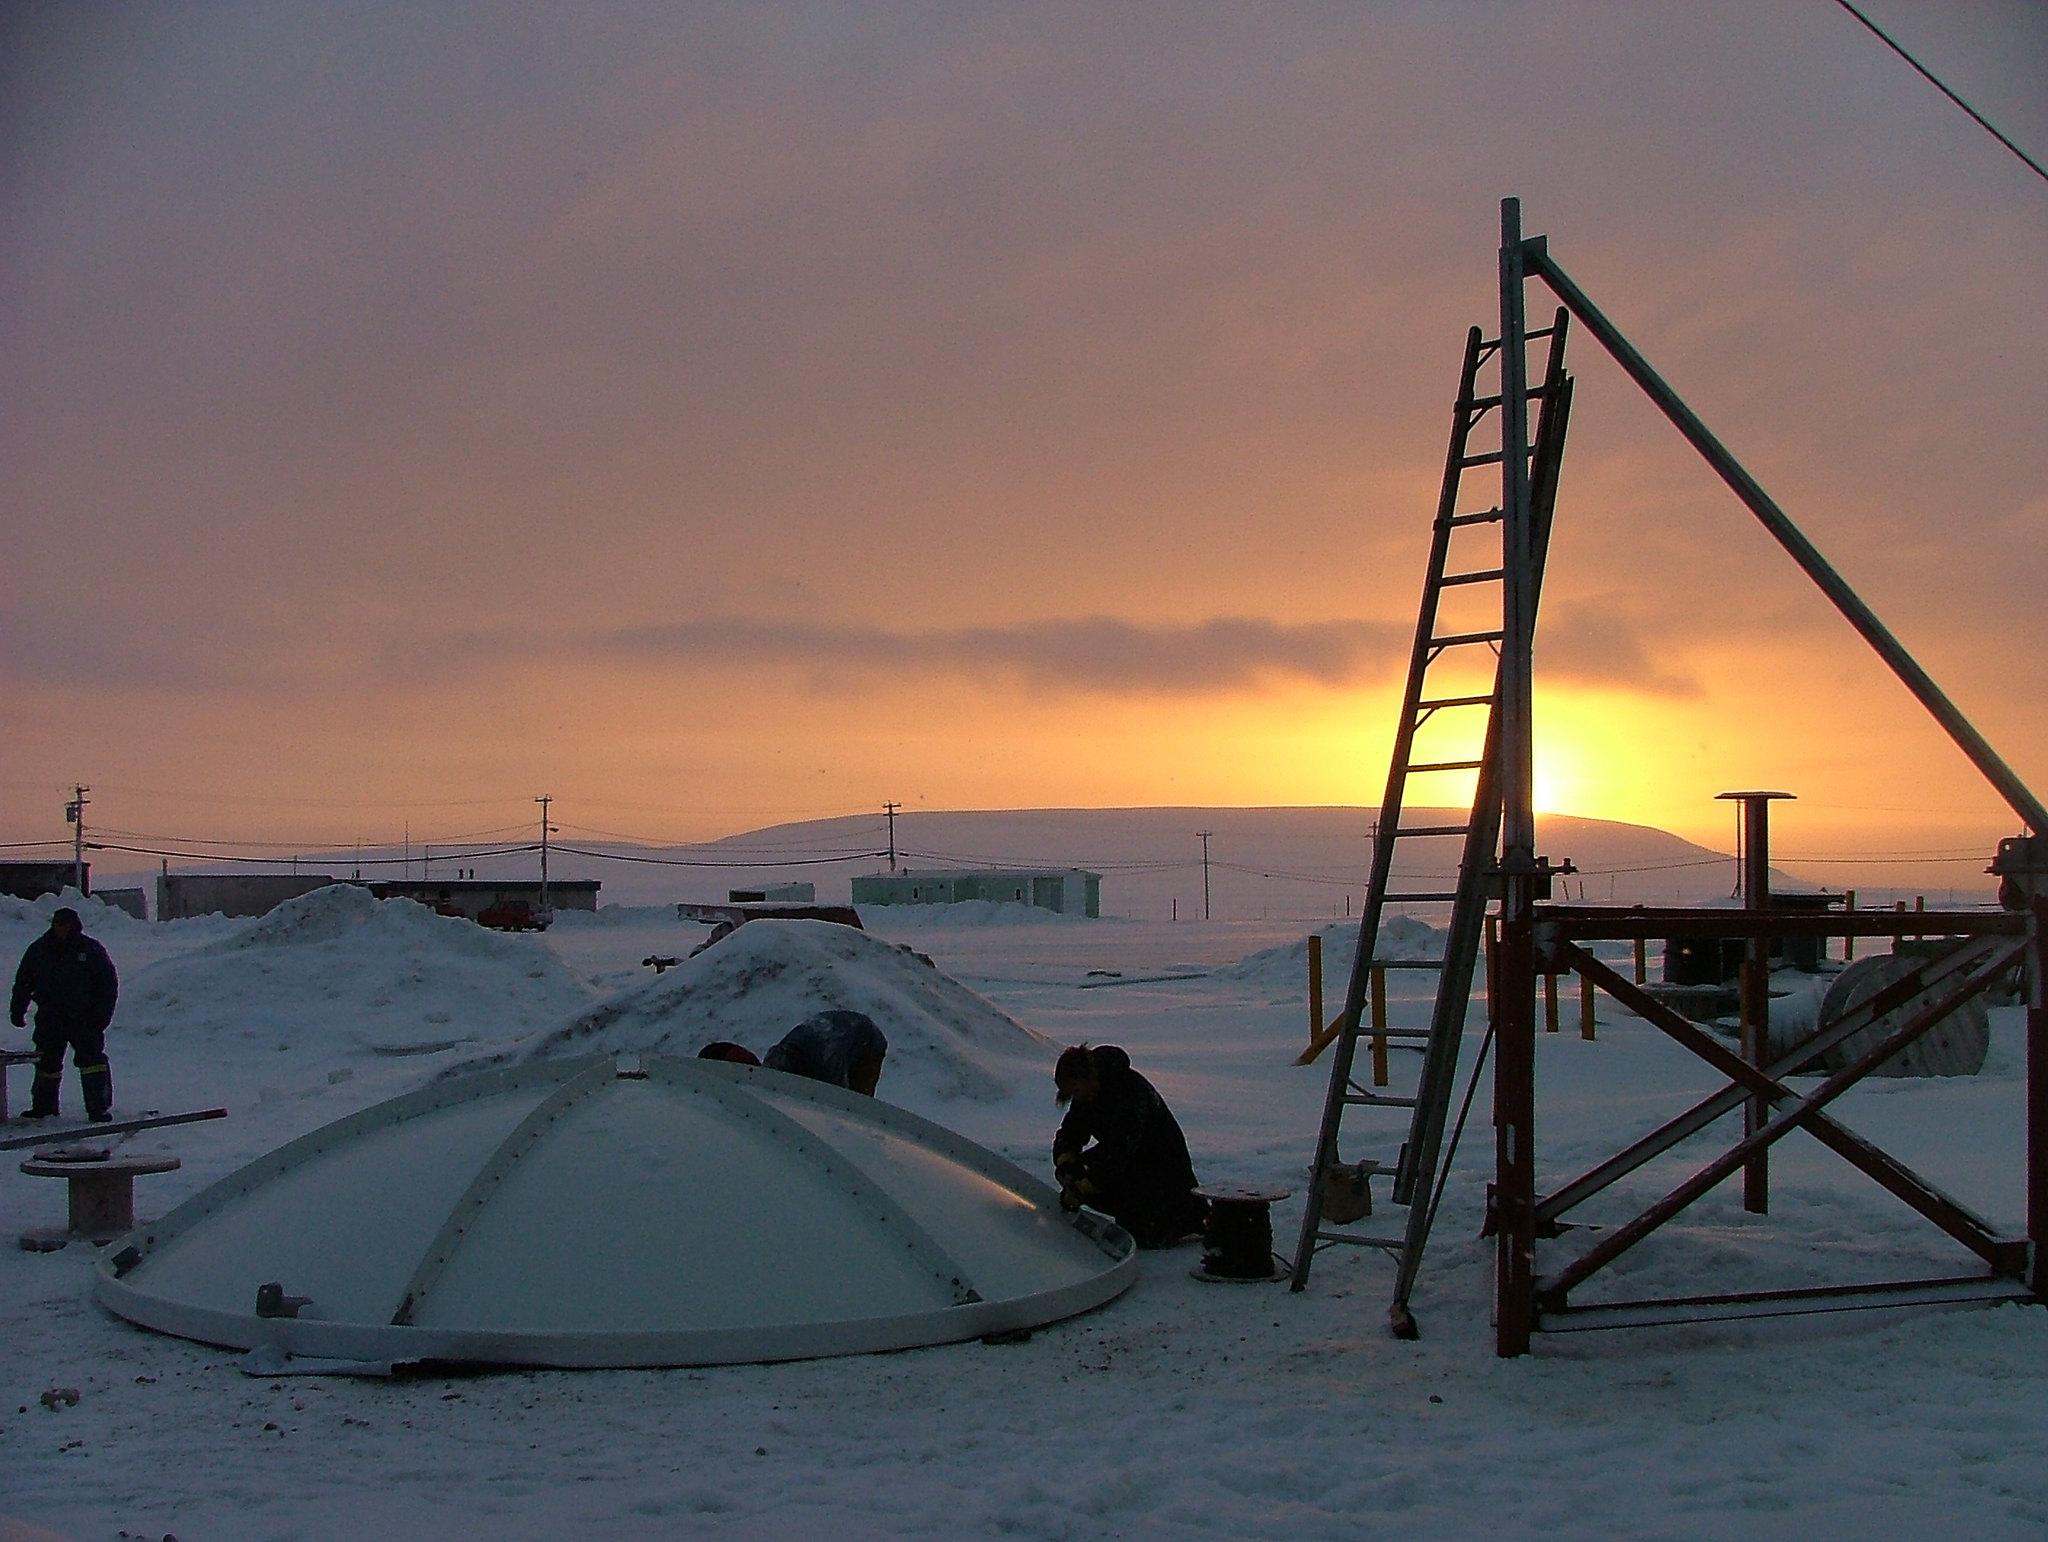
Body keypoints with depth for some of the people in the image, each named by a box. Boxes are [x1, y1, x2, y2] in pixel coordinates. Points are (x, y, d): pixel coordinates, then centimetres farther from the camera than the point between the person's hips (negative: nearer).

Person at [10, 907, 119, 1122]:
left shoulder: (91, 950, -2)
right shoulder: (39, 950, 5)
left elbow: (109, 983, 2)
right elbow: (23, 981, 14)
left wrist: (102, 1014, -6)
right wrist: (17, 1011, 10)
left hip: (84, 1018, -3)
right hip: (49, 1018, 3)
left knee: (92, 1059, -10)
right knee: (47, 1062, 11)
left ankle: (98, 1108, -8)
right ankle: (43, 1106, 27)